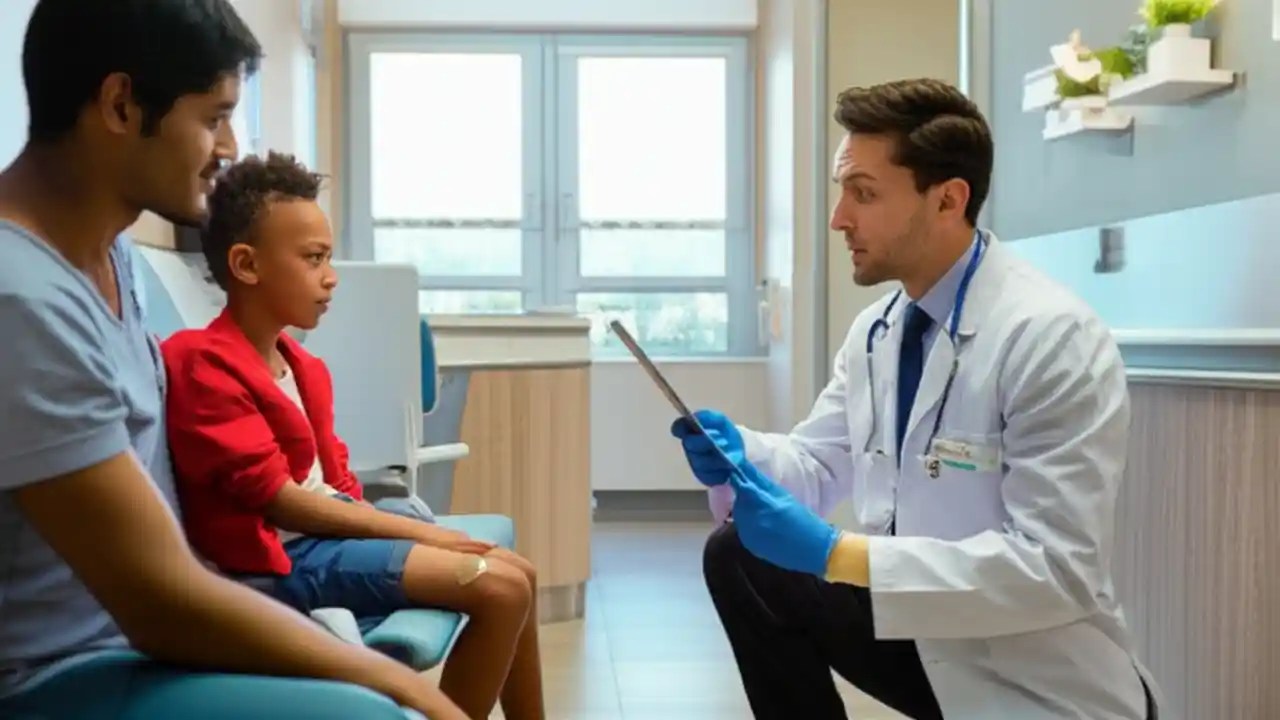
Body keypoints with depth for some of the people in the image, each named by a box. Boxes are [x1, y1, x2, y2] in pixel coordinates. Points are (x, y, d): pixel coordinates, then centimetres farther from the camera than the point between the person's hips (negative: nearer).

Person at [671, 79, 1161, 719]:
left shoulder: (1053, 340, -23)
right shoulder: (876, 329, 1)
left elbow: (1057, 569, -27)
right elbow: (822, 463, 12)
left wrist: (835, 553, -31)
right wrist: (742, 458, -12)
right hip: (919, 627, 7)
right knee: (739, 559, -2)